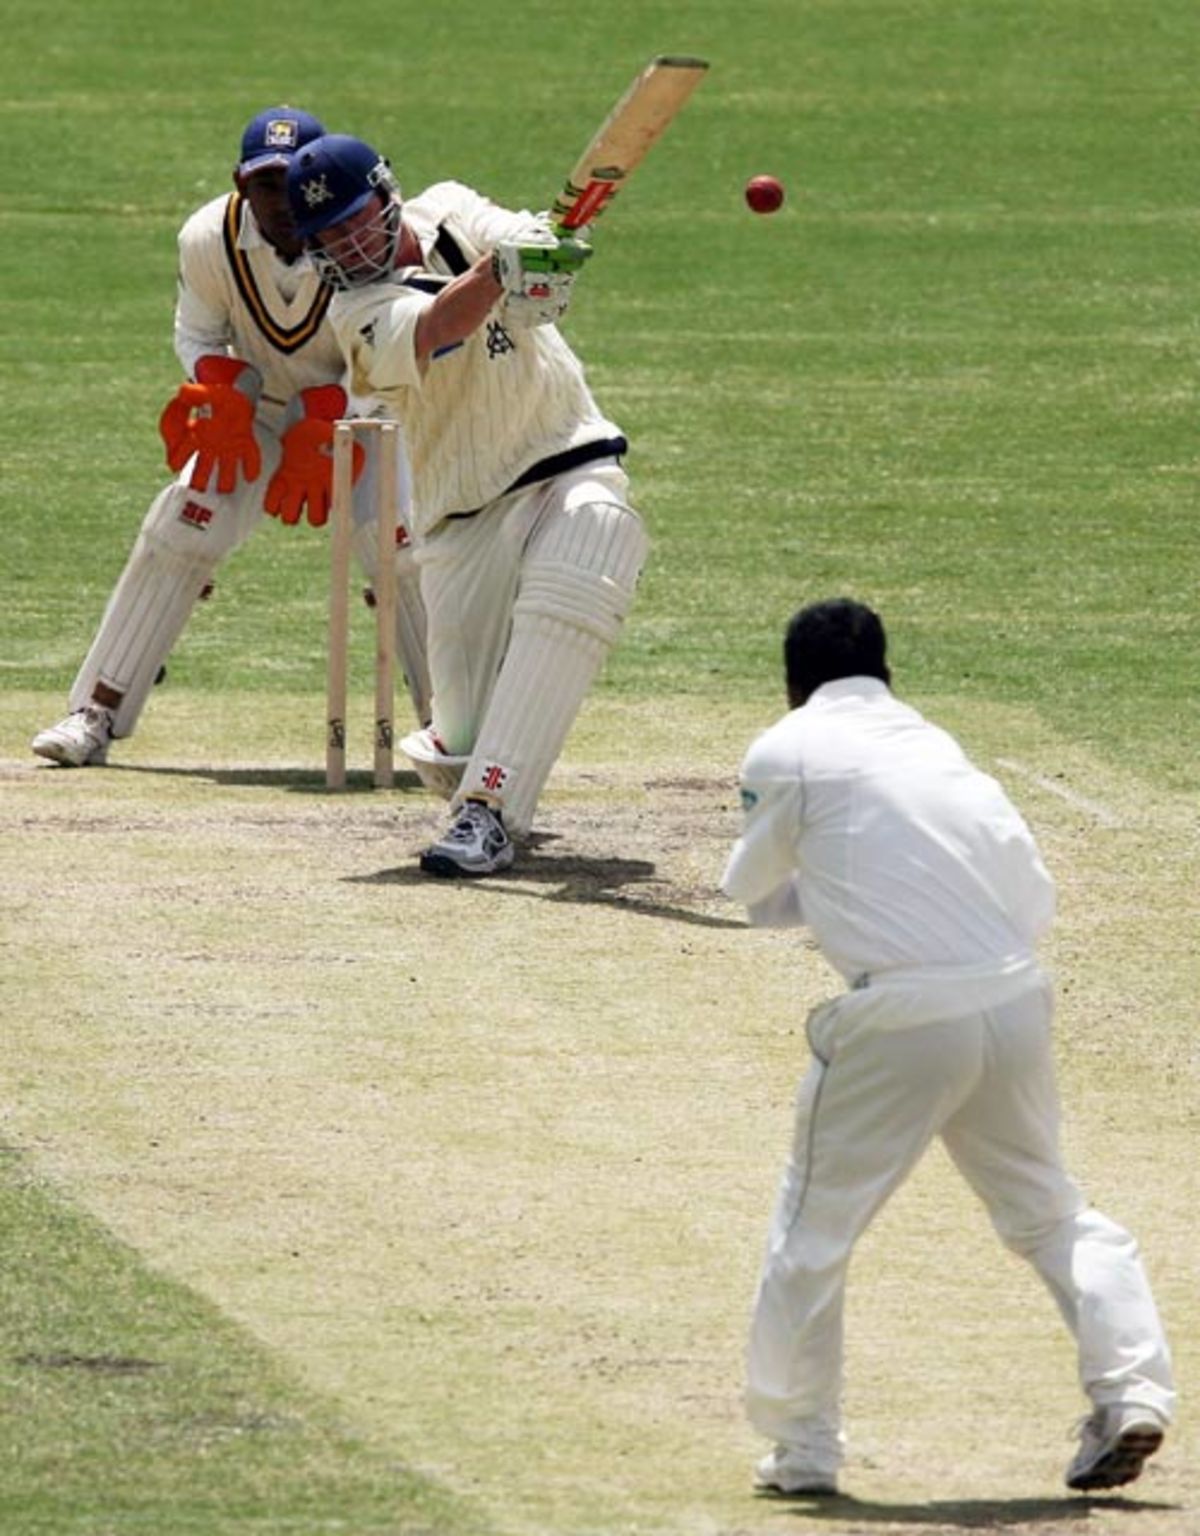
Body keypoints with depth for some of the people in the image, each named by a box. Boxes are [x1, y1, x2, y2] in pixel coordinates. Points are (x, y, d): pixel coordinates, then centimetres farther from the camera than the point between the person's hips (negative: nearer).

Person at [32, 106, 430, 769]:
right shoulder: (209, 240, -22)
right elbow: (198, 335, -6)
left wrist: (322, 429, -30)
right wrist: (223, 398, -25)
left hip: (358, 412, -2)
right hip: (253, 408, 2)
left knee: (399, 541, -19)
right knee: (176, 532, -11)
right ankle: (95, 714, -3)